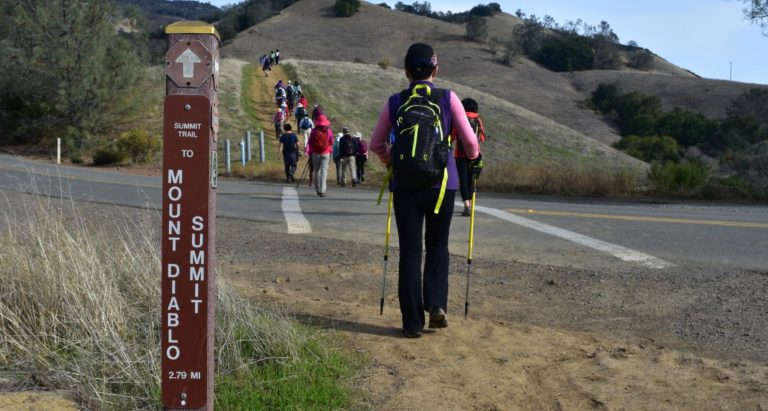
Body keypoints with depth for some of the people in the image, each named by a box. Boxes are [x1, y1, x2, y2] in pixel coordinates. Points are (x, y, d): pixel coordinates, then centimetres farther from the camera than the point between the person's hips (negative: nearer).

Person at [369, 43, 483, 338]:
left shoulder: (394, 103, 3)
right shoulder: (448, 99, -2)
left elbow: (376, 144, 11)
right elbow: (469, 140, -1)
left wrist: (389, 160, 31)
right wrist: (475, 159, 21)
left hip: (405, 185, 1)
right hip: (442, 183, 0)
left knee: (410, 250, 7)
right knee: (437, 245, 18)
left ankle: (413, 322, 7)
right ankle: (436, 304, 1)